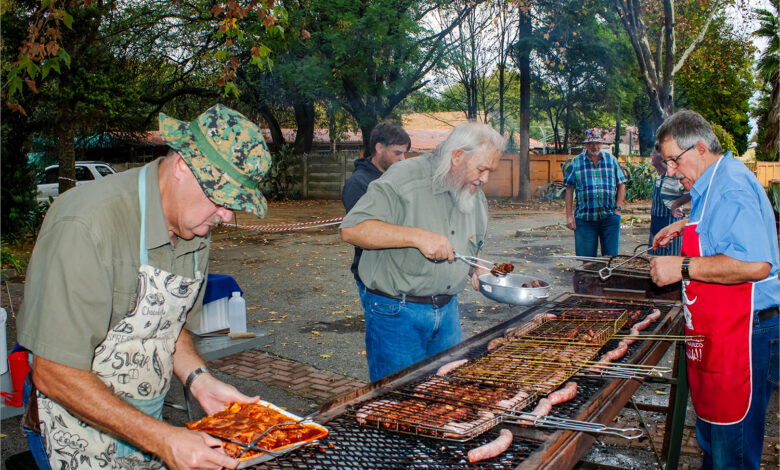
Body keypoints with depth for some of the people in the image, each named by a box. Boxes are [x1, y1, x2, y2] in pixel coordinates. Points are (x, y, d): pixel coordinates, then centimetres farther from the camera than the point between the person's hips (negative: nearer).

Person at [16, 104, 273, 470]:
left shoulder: (197, 226, -3)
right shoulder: (87, 225, -27)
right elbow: (54, 373, -26)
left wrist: (199, 379, -8)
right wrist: (163, 439, -29)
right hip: (81, 433, -6)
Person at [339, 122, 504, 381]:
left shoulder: (477, 197, 10)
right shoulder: (405, 178, -15)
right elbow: (351, 230, -23)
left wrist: (477, 270, 1)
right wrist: (418, 236, -29)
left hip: (447, 311, 7)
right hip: (396, 312, -6)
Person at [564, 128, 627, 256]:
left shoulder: (611, 160, 9)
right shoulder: (576, 162, 5)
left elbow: (621, 185, 12)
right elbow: (569, 190, 4)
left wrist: (618, 208, 1)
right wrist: (569, 216, -2)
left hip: (610, 217, 1)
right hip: (585, 219, -1)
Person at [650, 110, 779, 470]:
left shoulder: (730, 187, -19)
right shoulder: (721, 180, 14)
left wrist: (683, 267, -26)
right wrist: (685, 226, 27)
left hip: (741, 333, -11)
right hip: (716, 332, 11)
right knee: (711, 437, 21)